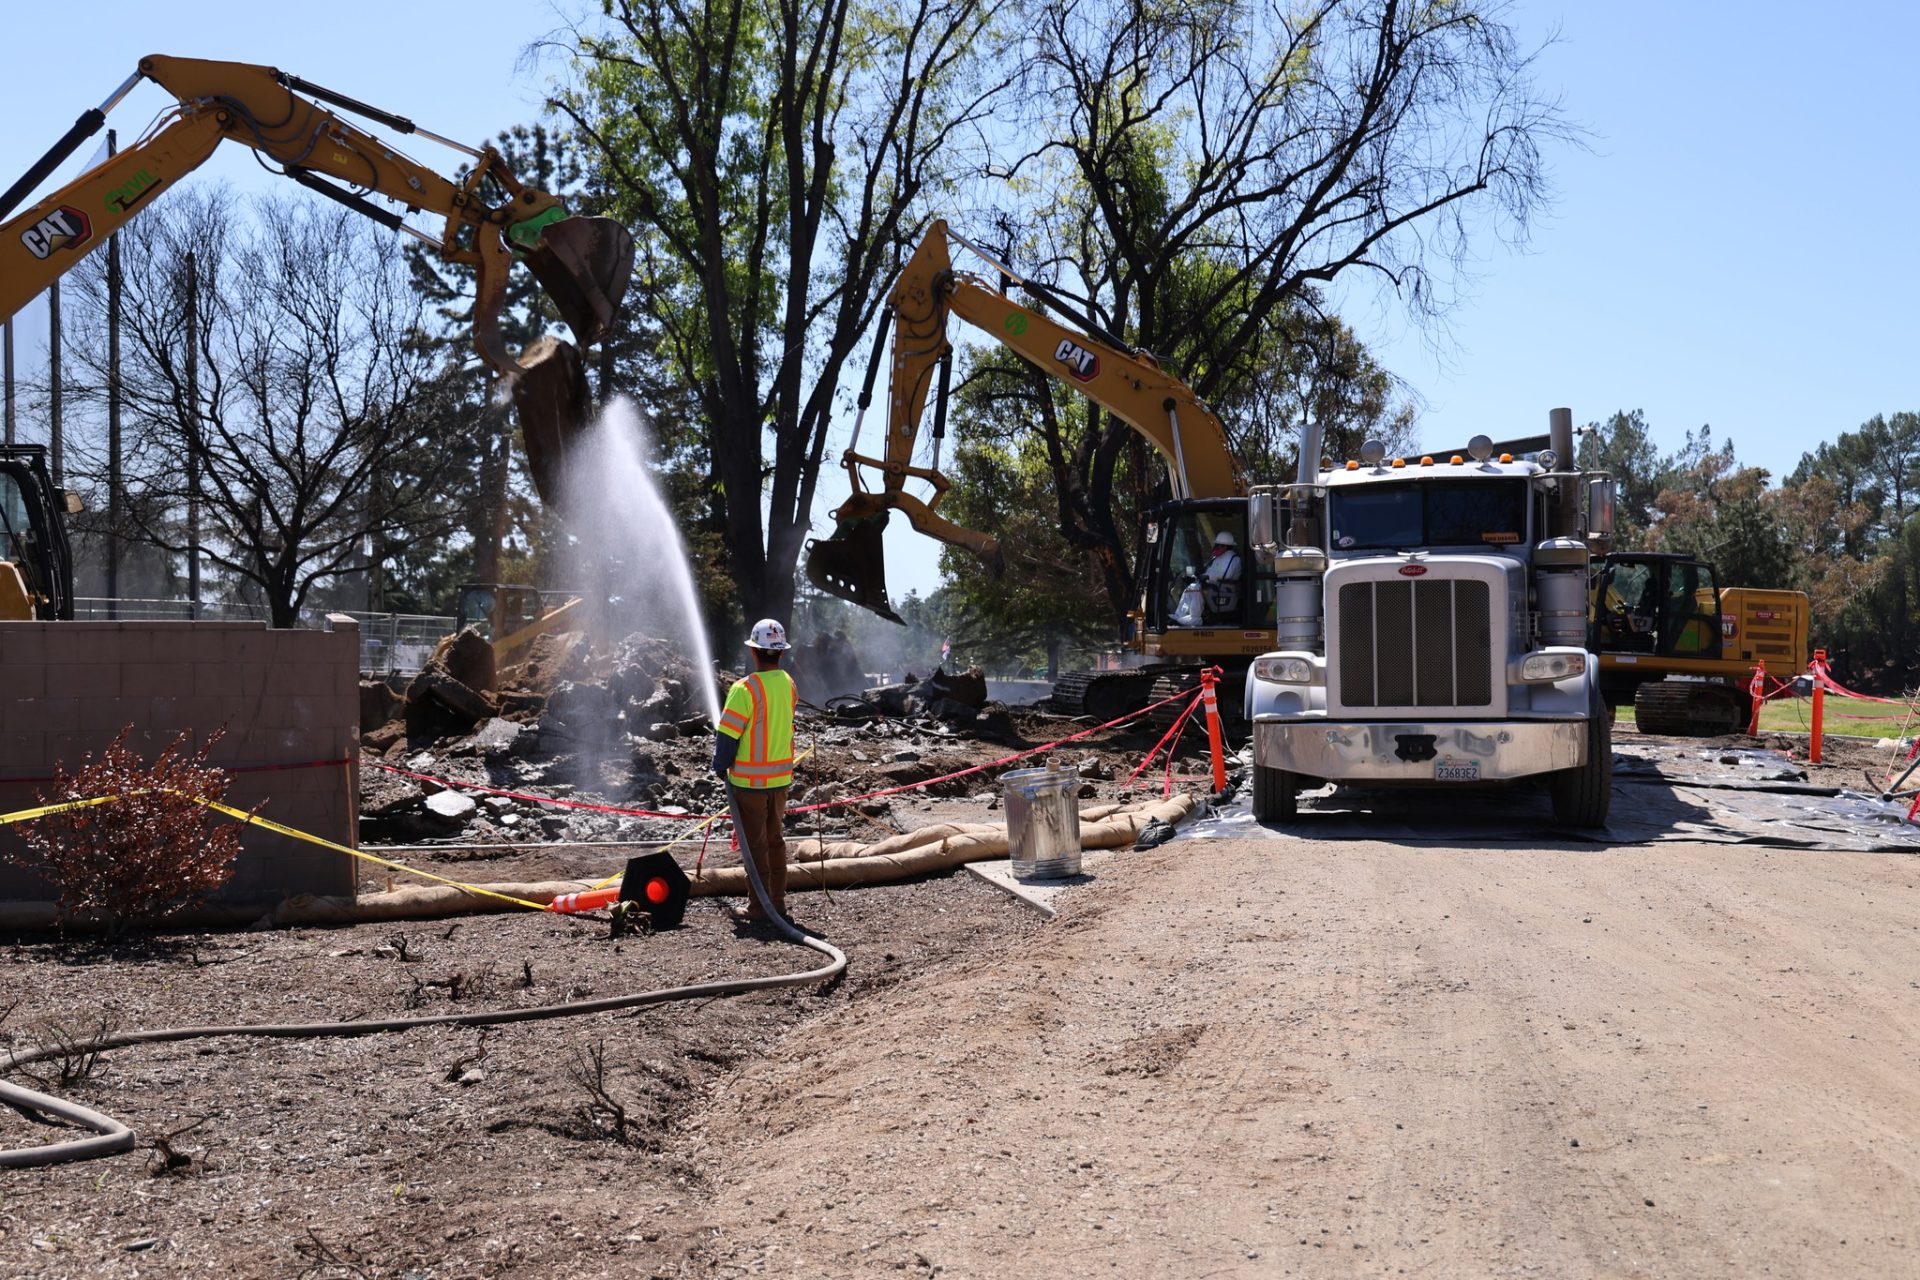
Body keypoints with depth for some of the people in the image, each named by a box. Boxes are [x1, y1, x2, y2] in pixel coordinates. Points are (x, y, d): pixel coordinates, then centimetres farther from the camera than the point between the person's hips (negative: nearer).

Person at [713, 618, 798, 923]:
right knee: (775, 839, 17)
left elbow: (728, 734, -16)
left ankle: (761, 906, 7)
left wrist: (721, 767, 1)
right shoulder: (789, 685, 2)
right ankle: (778, 901, 22)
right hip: (781, 777, 6)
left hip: (749, 780, -6)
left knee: (754, 843, 3)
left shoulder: (745, 689, -19)